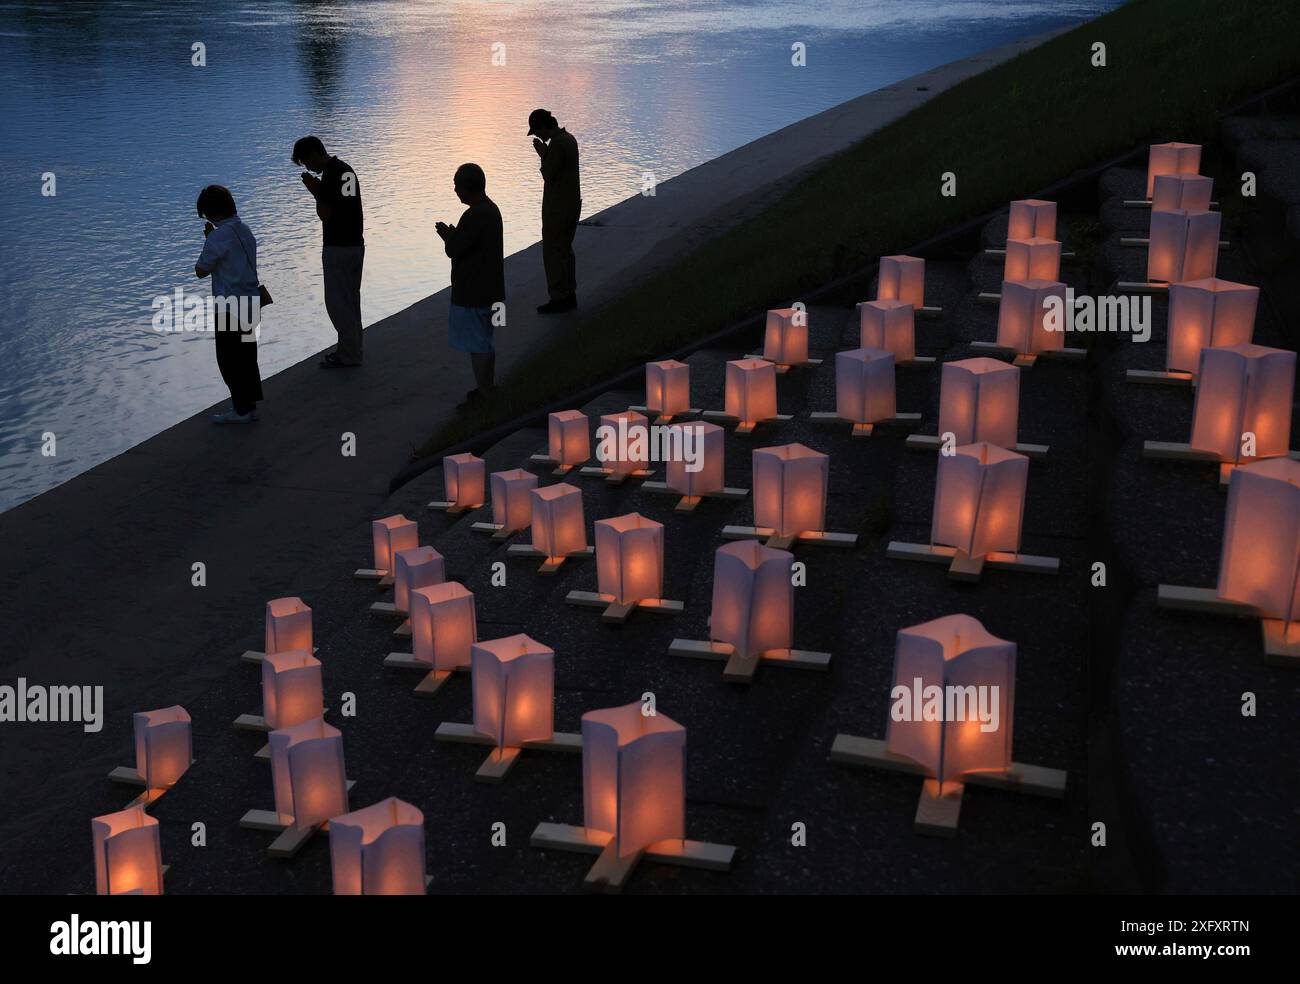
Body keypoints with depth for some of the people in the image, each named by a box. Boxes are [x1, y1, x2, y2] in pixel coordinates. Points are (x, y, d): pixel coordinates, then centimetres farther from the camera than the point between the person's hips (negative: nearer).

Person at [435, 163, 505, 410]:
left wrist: (446, 234, -3)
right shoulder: (491, 209, 9)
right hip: (489, 289, 10)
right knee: (485, 342, 19)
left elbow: (453, 249, -21)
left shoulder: (474, 216, -23)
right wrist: (453, 234, 9)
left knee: (478, 346, -1)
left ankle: (483, 395, 6)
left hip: (473, 294, -10)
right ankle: (486, 389, 30)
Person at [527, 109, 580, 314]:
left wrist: (543, 154, -8)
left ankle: (559, 298, 1)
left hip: (557, 208, -10)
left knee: (553, 252, -2)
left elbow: (548, 176, -18)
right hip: (572, 203, 10)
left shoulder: (557, 144, -21)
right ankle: (569, 295, 23)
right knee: (565, 250, 17)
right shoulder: (569, 138, 10)